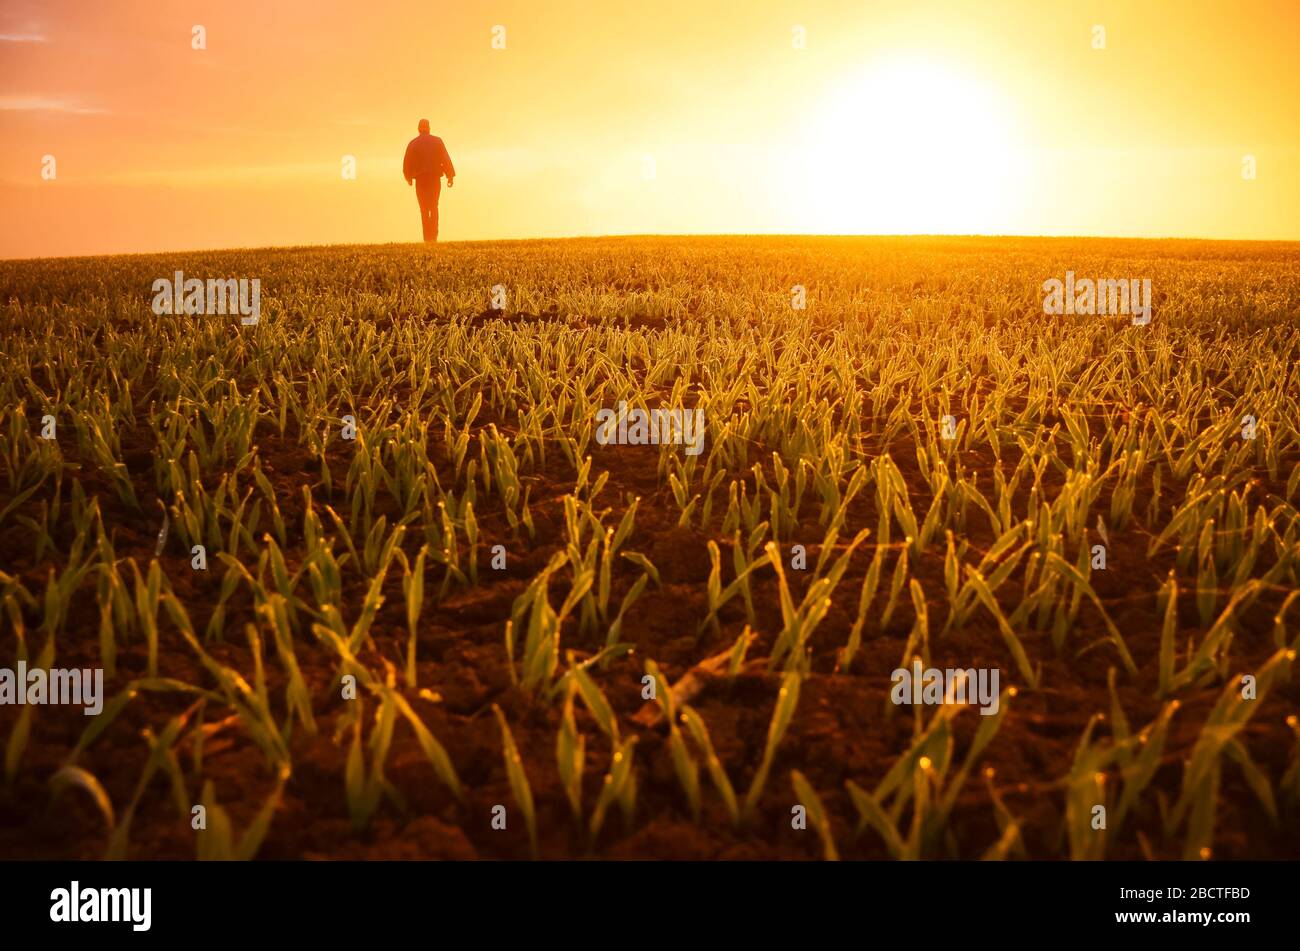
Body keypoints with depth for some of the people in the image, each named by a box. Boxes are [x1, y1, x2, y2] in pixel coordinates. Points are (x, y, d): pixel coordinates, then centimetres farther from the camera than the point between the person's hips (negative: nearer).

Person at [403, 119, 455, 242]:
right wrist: (450, 176, 0)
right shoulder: (437, 141, 2)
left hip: (420, 179, -1)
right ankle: (434, 235, 4)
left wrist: (409, 178, 17)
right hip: (435, 178, 1)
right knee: (434, 207, 12)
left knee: (424, 209, 4)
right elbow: (446, 159, -3)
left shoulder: (413, 143, 1)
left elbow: (407, 163, 2)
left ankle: (428, 237, -4)